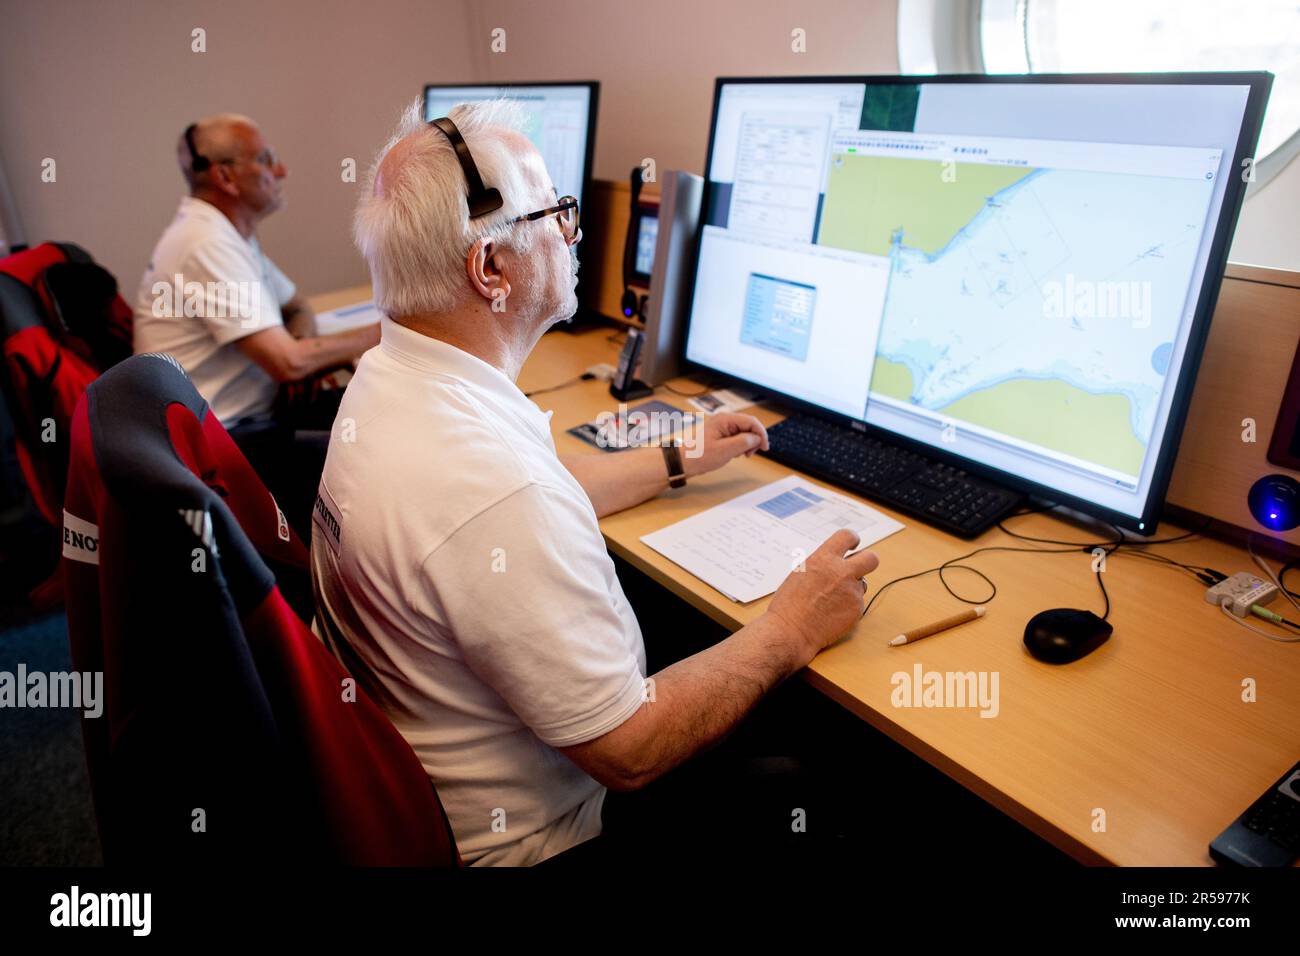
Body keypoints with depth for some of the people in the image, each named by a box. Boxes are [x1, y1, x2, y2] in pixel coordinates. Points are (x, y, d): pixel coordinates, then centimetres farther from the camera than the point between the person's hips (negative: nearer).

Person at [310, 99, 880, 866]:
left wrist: (678, 460, 17)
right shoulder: (494, 495, -38)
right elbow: (629, 753, -27)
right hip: (518, 834, -8)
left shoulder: (387, 376, -6)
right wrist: (791, 632, -14)